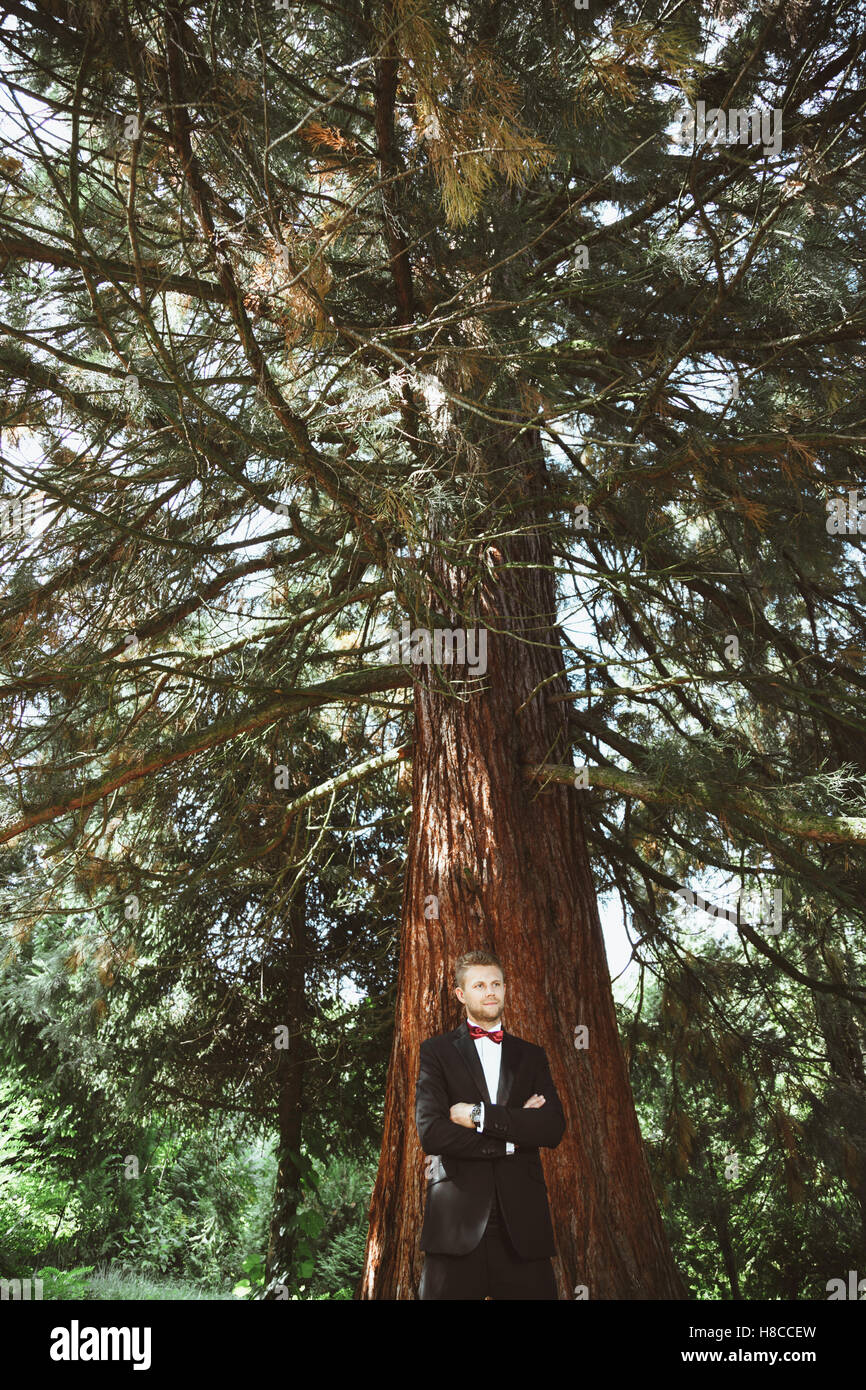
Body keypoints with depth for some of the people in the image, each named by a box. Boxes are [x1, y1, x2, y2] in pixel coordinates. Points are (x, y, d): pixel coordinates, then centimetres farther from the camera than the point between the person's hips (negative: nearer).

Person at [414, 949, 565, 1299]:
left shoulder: (531, 1056, 13)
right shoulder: (436, 1051, 4)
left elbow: (554, 1129, -1)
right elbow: (430, 1132, -8)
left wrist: (481, 1115, -10)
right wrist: (511, 1137, -7)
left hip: (522, 1218, 2)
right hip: (456, 1221, -2)